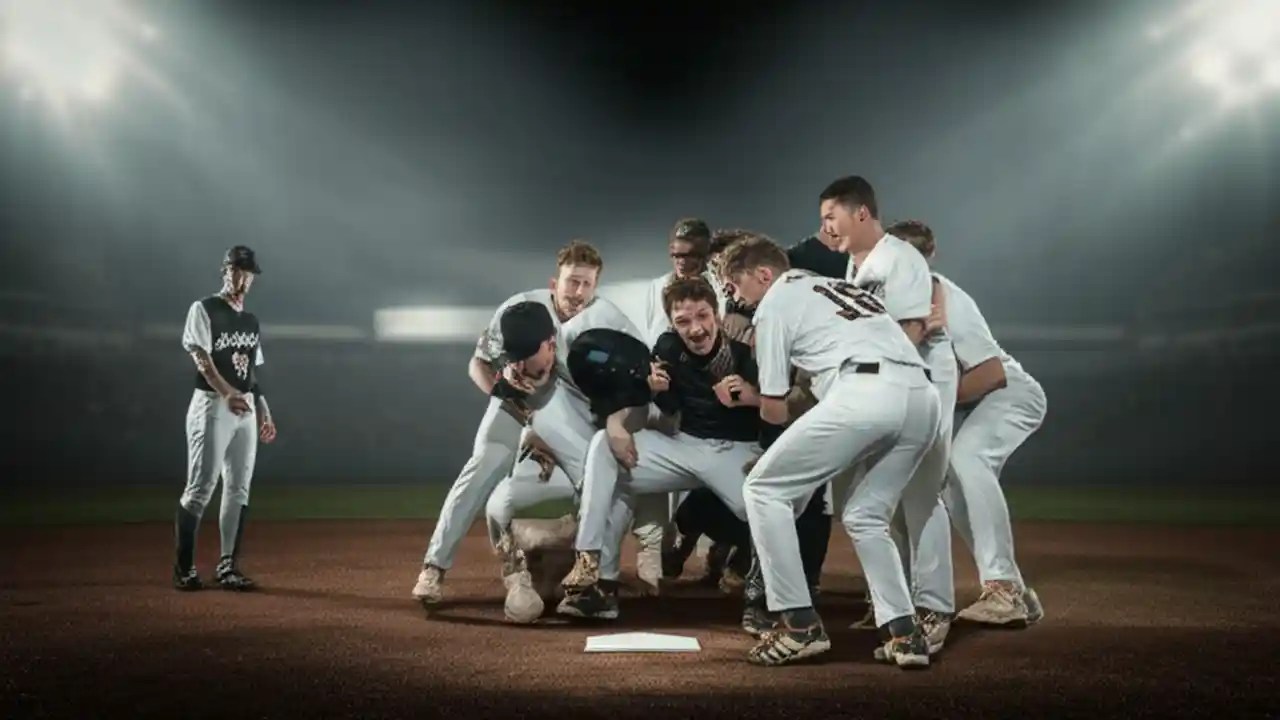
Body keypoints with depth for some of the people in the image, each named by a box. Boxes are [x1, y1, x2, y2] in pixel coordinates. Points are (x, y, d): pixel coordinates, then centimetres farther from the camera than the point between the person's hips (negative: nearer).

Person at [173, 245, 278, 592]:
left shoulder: (251, 321, 17)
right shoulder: (204, 310, -4)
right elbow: (201, 358, -17)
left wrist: (264, 412, 14)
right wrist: (227, 393, -32)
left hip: (246, 408, 7)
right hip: (212, 406, -6)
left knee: (239, 488, 5)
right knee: (200, 487, -7)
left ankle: (228, 567, 11)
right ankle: (184, 567, 2)